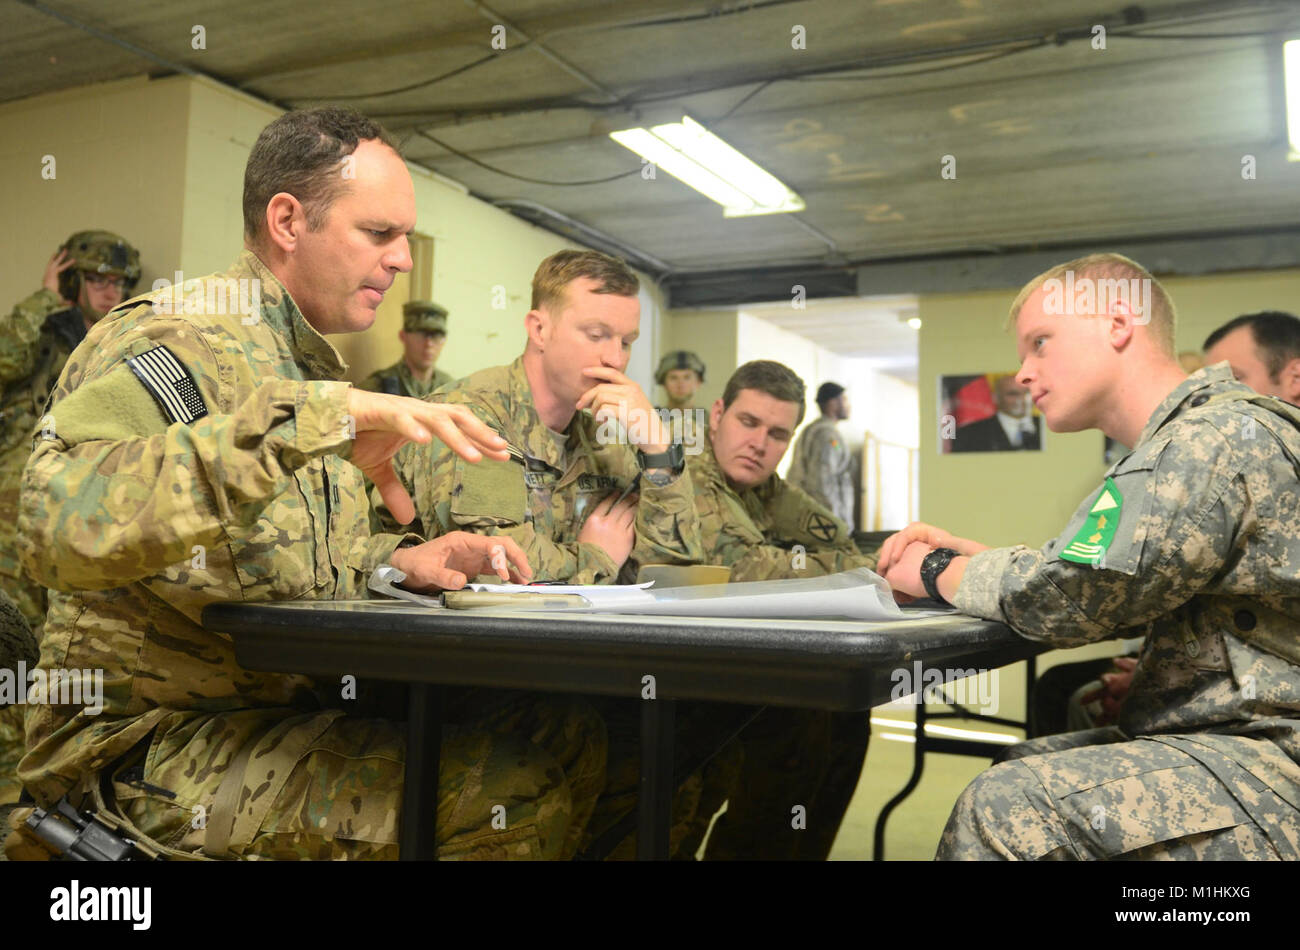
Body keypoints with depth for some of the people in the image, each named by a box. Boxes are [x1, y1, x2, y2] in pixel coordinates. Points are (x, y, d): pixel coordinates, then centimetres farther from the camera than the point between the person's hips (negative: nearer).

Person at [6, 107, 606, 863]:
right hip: (148, 745, -8)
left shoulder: (311, 364, 16)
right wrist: (316, 416, -38)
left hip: (284, 710, 9)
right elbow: (62, 524, -35)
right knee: (520, 793, -26)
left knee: (565, 733, -6)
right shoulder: (175, 340, -14)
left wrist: (399, 562, 0)